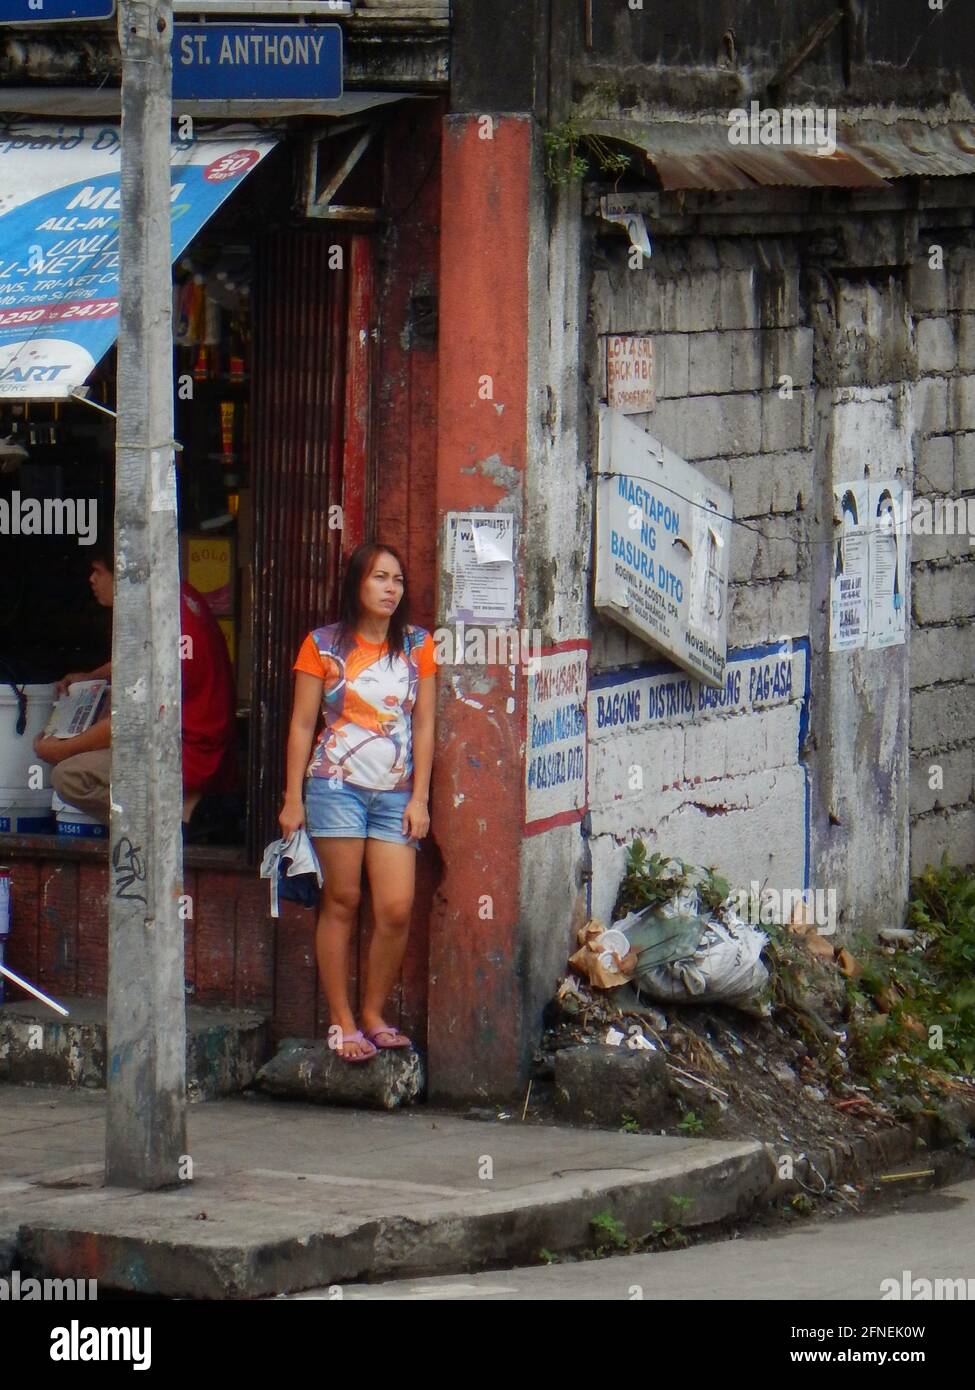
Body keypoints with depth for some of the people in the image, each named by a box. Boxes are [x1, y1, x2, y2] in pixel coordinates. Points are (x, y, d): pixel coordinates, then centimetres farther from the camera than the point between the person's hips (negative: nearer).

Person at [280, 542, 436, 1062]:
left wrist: (419, 798, 3)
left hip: (395, 794, 2)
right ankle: (341, 1022, 4)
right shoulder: (323, 645, 3)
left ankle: (374, 1015, 9)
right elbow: (302, 725, 3)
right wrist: (293, 798, -1)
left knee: (397, 909, -6)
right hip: (336, 785, -2)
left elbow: (423, 726, 9)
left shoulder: (417, 646, 9)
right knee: (341, 902, -2)